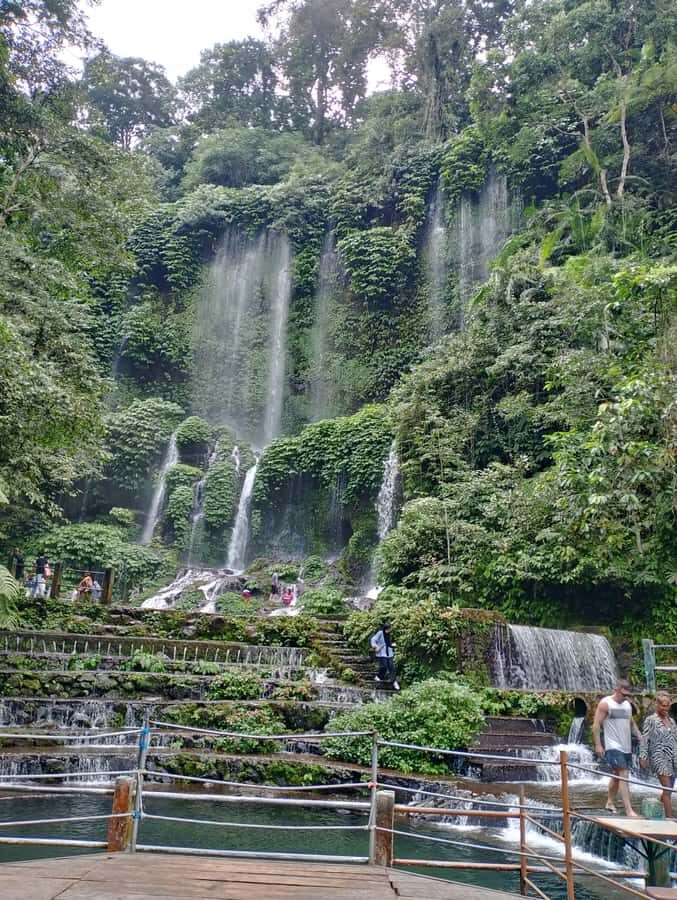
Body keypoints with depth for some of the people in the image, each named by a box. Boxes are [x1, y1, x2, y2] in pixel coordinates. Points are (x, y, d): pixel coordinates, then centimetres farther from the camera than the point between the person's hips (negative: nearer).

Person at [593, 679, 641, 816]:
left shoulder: (627, 704, 12)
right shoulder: (605, 703, -10)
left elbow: (632, 723, 22)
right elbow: (596, 725, -11)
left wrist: (640, 737, 7)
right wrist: (598, 745, -16)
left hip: (626, 747, 7)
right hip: (614, 747, -7)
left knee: (617, 775, 15)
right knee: (623, 775, -14)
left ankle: (610, 802, 28)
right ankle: (629, 810, -16)